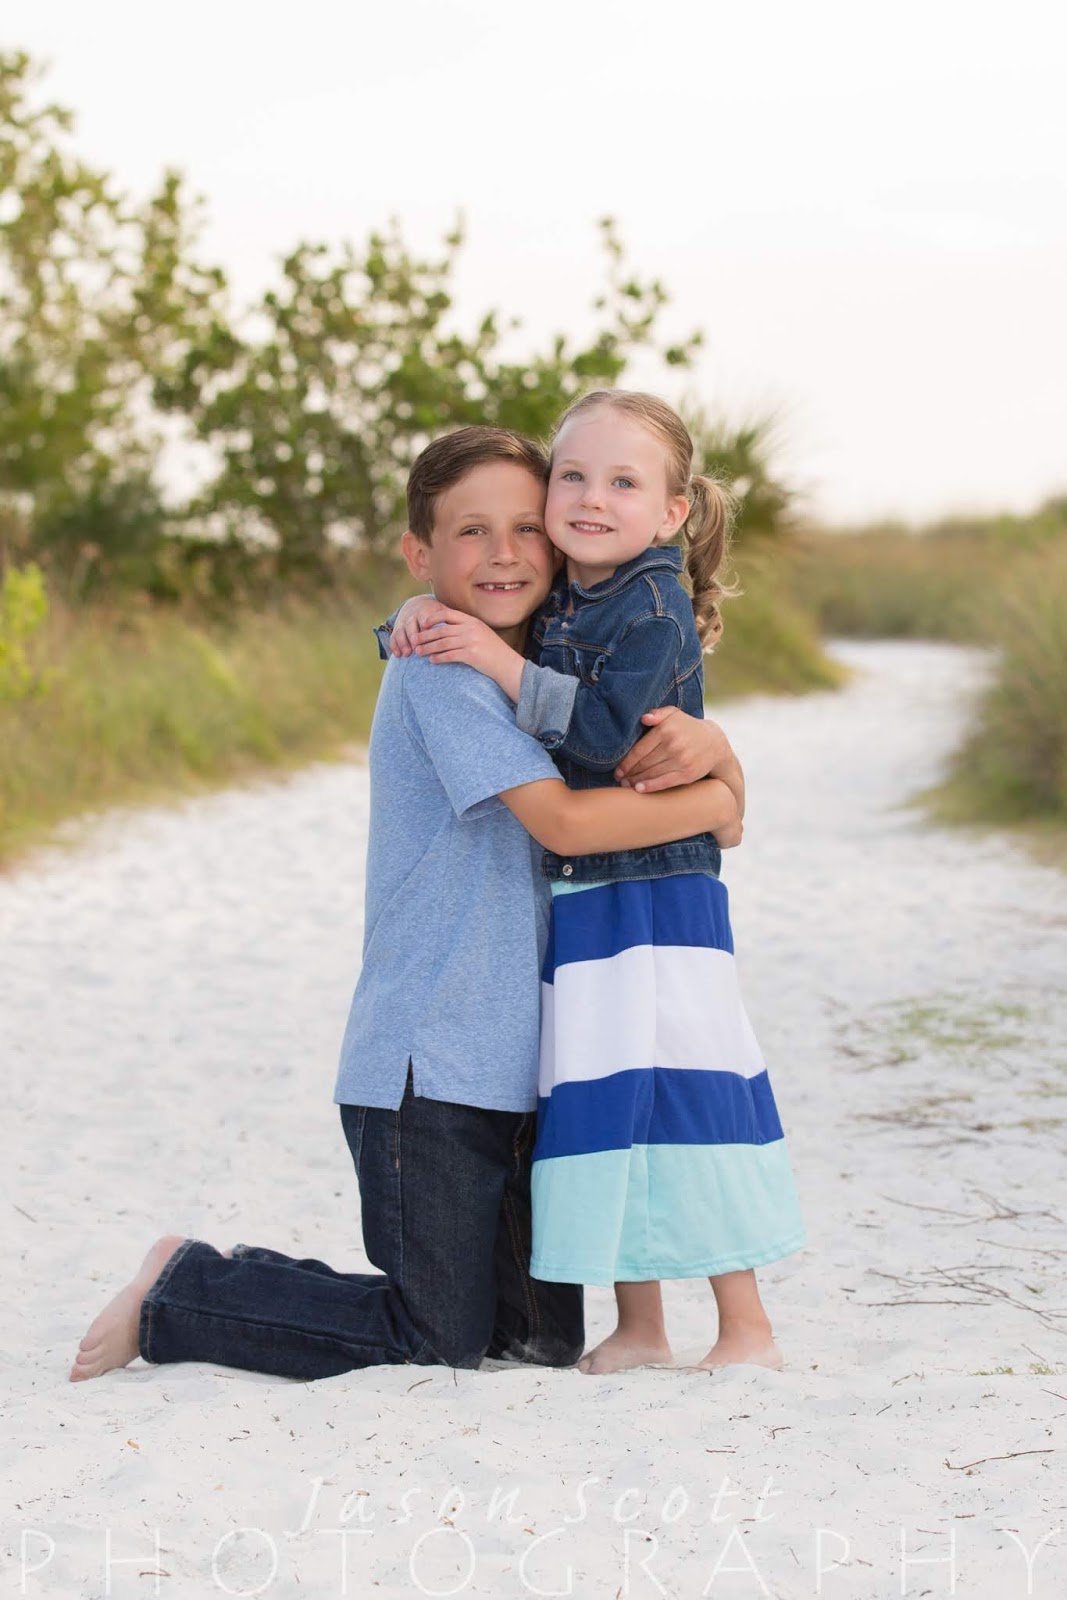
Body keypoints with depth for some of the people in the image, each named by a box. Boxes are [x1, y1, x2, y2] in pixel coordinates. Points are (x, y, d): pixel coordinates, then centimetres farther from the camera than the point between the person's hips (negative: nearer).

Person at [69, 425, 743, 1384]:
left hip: (513, 1067, 8)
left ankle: (261, 1284, 25)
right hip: (427, 1065, -8)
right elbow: (564, 820, -21)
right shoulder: (438, 667, -12)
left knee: (545, 1337, 11)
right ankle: (183, 1291, 14)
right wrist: (708, 805, -9)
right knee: (437, 1341, -4)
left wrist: (699, 742, -12)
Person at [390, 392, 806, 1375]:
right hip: (572, 892, 7)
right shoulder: (545, 604, 11)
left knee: (680, 1092, -8)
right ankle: (637, 1327, 18)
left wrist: (505, 666, -22)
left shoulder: (656, 607, -11)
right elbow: (450, 613, 25)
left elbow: (607, 732, -22)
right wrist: (420, 618, 3)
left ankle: (747, 1329, 2)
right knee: (602, 1099, 9)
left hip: (658, 892, -7)